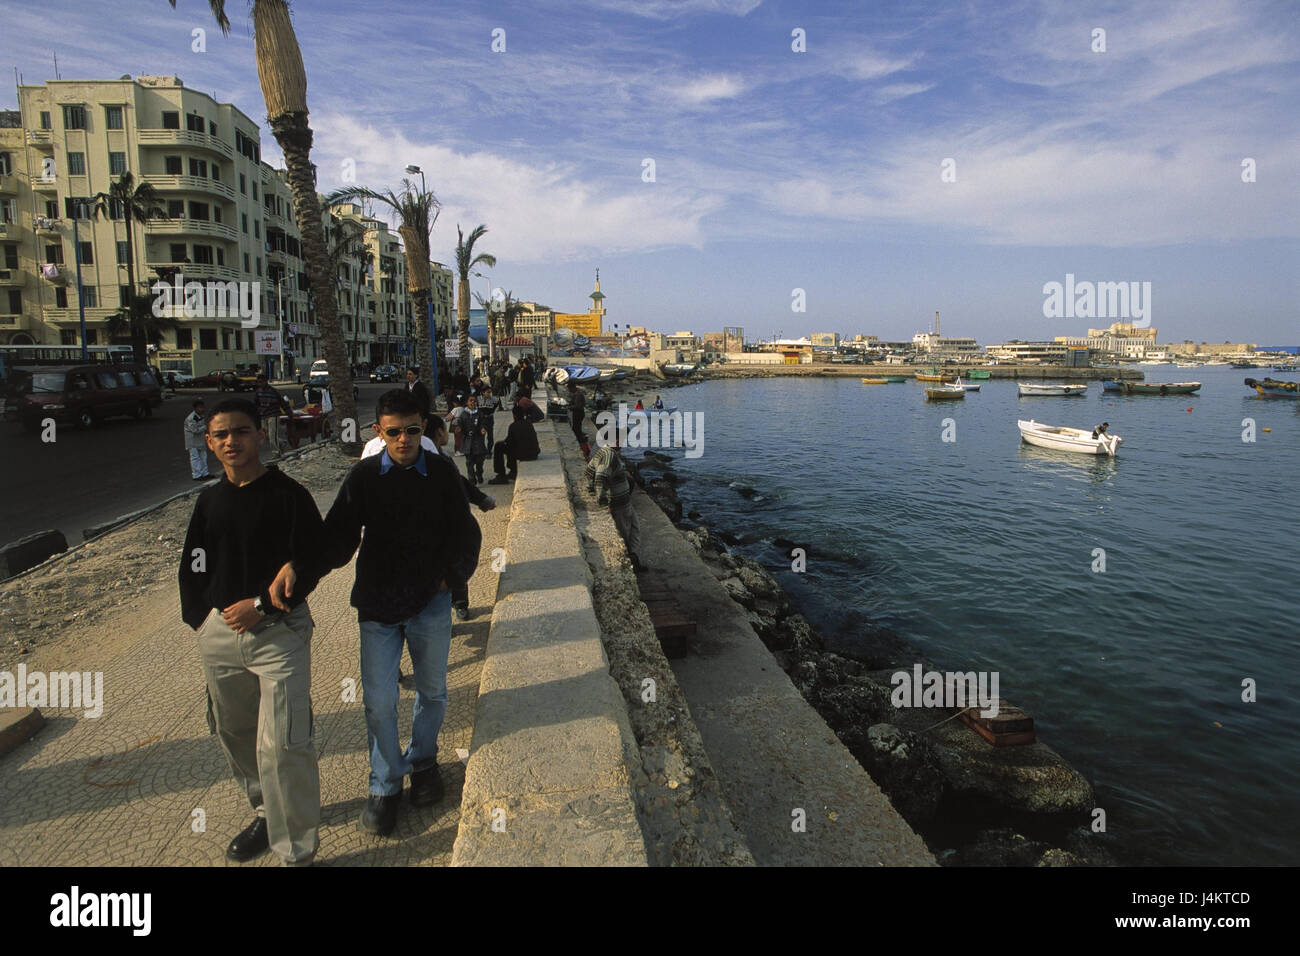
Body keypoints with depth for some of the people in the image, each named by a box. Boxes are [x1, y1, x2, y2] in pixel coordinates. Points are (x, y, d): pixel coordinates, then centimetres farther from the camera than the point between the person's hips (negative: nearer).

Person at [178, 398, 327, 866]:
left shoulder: (289, 495, -8)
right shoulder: (210, 500, 8)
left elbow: (311, 562, -10)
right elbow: (192, 565, 16)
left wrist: (261, 604, -15)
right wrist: (199, 615, 5)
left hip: (278, 633, -6)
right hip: (218, 634, 6)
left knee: (281, 746, -10)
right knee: (234, 733, 19)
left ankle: (295, 851, 4)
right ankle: (267, 812, 40)